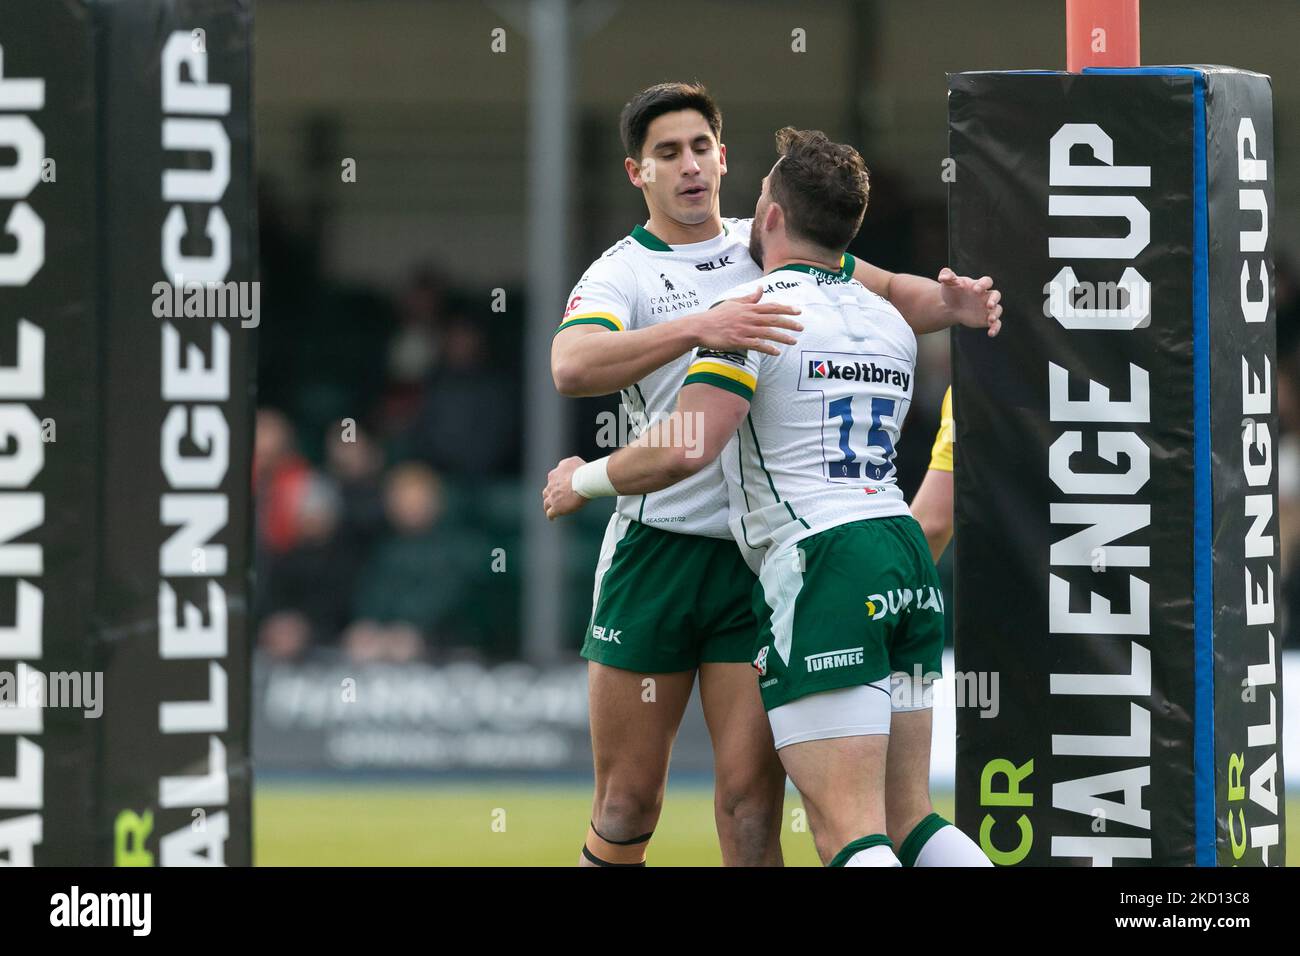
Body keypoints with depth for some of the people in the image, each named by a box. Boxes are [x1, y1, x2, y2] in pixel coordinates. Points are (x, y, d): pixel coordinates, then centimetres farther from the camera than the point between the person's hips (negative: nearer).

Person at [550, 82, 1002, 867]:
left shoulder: (771, 247, 10)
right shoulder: (623, 273, -3)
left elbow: (885, 293, 17)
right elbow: (572, 366, -23)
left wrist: (951, 303, -6)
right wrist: (701, 327, -35)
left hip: (762, 558, 2)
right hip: (659, 550, -2)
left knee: (751, 790, -6)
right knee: (628, 802, 1)